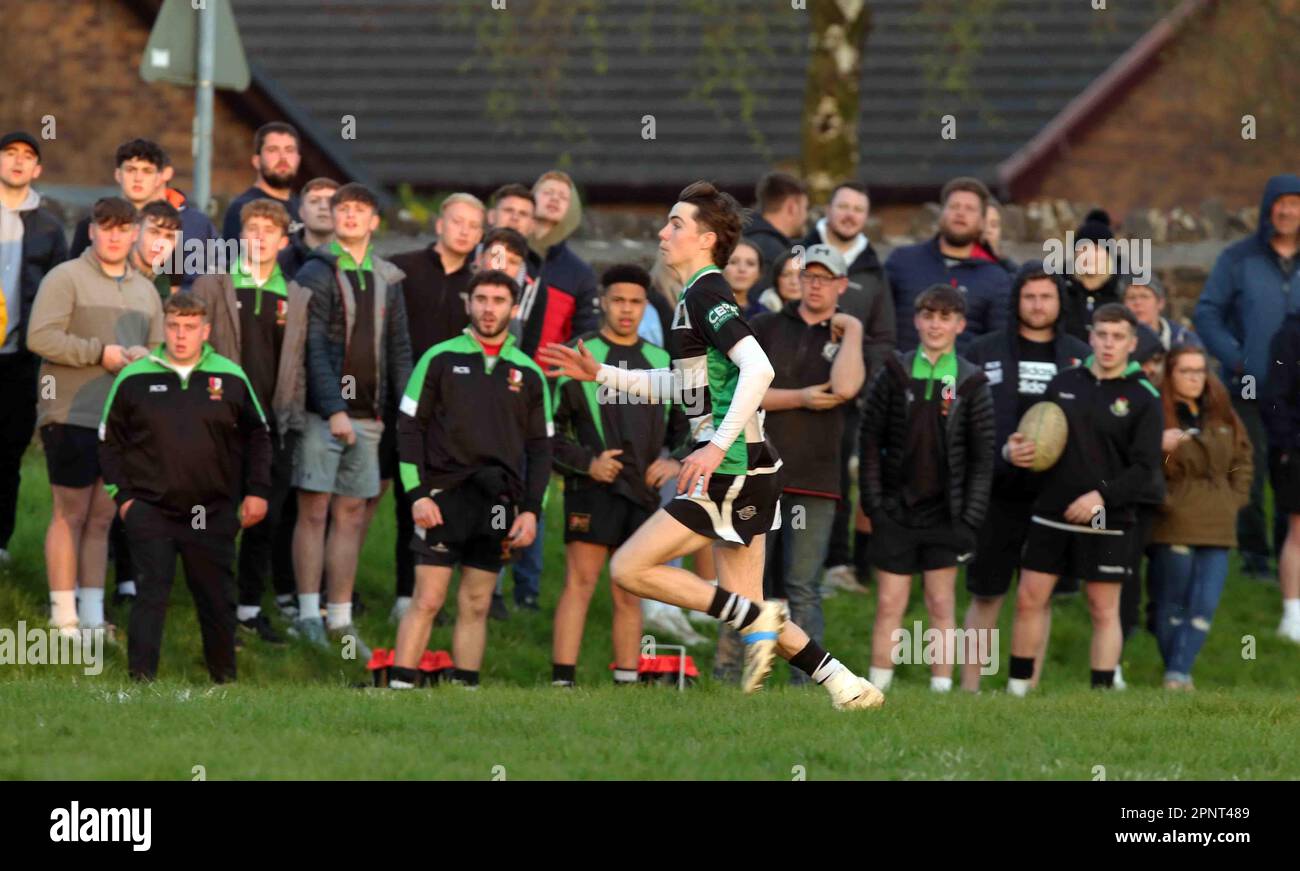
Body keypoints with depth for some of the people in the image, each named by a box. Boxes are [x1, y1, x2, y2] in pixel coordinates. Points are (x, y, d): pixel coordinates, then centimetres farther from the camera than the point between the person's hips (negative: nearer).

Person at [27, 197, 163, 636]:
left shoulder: (145, 291, 17)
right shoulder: (65, 279, -5)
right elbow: (40, 337, -15)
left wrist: (144, 356, -3)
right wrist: (100, 353, -16)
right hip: (72, 415, -6)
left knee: (102, 518, 10)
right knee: (71, 514, -3)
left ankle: (93, 616, 14)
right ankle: (64, 618, 0)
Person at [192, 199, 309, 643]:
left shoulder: (298, 296, 11)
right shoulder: (213, 285, 4)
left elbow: (301, 360, 13)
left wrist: (295, 410, 5)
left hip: (275, 422, 2)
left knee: (267, 516, 3)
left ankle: (250, 605, 12)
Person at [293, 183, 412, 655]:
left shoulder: (388, 280, 13)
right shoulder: (317, 274, -3)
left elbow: (398, 350, 15)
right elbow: (312, 349, -10)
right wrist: (333, 410, -17)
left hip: (366, 416, 5)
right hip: (322, 414, -5)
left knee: (351, 514, 6)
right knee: (314, 510, -4)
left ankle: (340, 618, 10)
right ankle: (308, 613, -1)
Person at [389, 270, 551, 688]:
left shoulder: (528, 374, 11)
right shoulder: (440, 359, 3)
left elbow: (540, 447, 13)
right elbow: (409, 427, 1)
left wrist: (531, 510, 3)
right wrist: (417, 494, -8)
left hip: (498, 504, 3)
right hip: (443, 497, -3)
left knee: (476, 606, 5)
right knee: (427, 601, -8)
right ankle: (399, 686, -8)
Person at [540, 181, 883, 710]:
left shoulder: (706, 293, -12)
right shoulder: (697, 295, 18)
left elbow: (758, 369, -26)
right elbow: (681, 383, 31)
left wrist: (718, 446, -29)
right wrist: (599, 374, 27)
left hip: (730, 469, -10)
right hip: (741, 472, 10)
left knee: (629, 569, -9)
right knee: (744, 606, 12)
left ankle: (754, 620, -9)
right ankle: (845, 686, 10)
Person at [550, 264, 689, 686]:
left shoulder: (661, 362, 15)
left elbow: (686, 425, 22)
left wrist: (676, 461, 2)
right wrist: (586, 462, -13)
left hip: (643, 492, 4)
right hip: (593, 489, -4)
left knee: (629, 595, 7)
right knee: (580, 584, -12)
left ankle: (627, 684, 9)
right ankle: (562, 683, -15)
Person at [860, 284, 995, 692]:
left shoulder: (971, 383, 2)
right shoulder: (894, 375, 3)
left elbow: (982, 457, 2)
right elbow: (870, 441, 3)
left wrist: (971, 517, -5)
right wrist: (873, 503, -4)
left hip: (945, 515, 0)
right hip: (896, 510, 0)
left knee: (941, 605, 2)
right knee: (889, 605, 1)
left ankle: (942, 689, 4)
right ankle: (877, 688, 3)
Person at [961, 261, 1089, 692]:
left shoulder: (1080, 357, 9)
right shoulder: (984, 352, 5)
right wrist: (1000, 455, -11)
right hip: (997, 494, -1)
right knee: (986, 595, 1)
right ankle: (969, 687, 5)